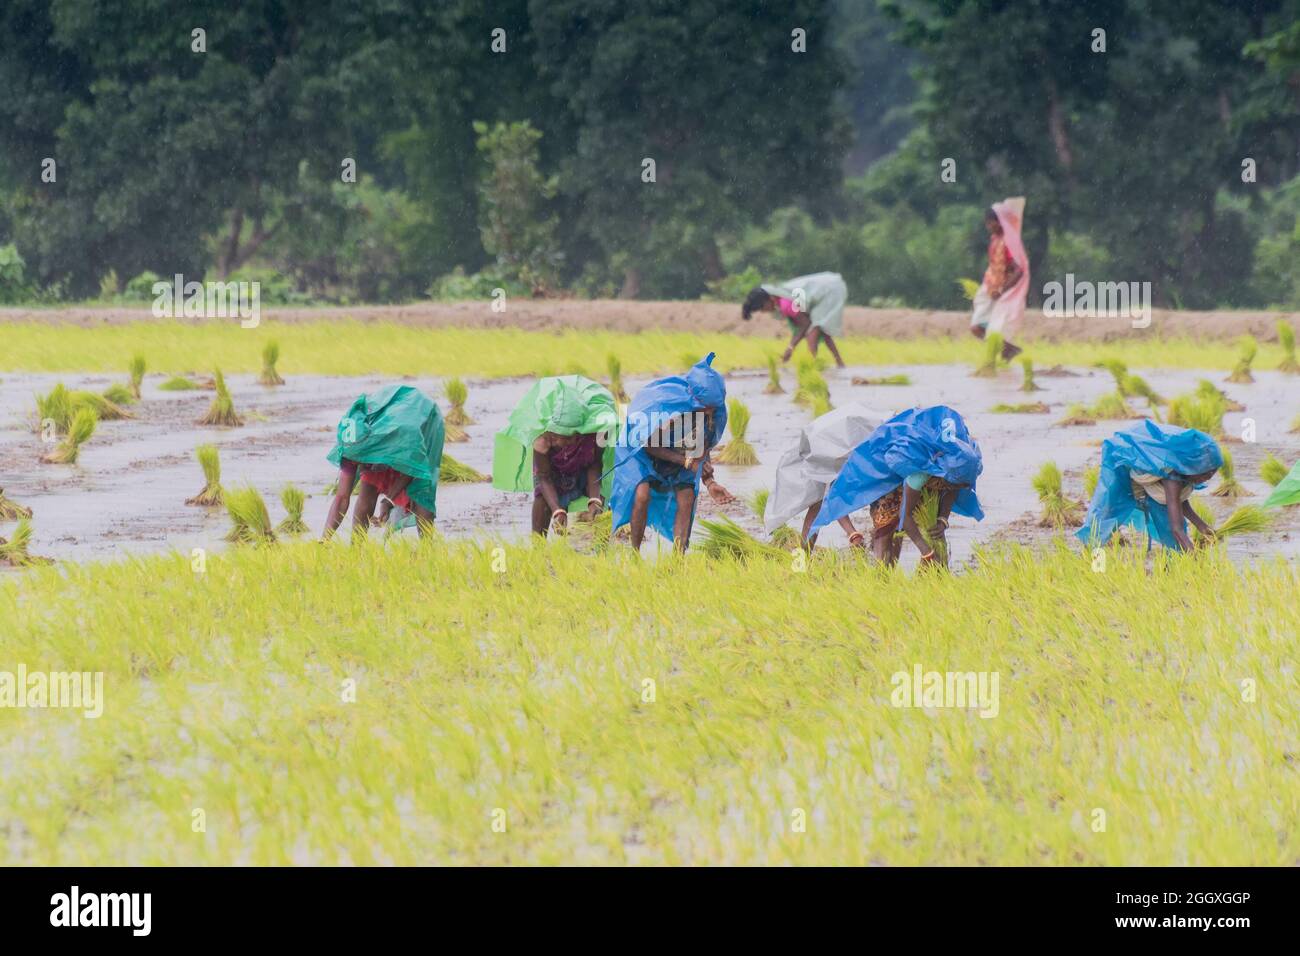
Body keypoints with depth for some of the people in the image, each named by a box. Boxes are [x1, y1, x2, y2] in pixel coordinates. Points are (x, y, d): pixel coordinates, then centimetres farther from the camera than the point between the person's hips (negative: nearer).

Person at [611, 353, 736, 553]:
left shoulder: (714, 412, -19)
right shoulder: (663, 402, -35)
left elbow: (702, 450, -5)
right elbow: (647, 443, -24)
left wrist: (709, 482, -18)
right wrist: (686, 461, -30)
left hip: (679, 454, 4)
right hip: (641, 448, -4)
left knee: (687, 497, -15)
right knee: (642, 493, -27)